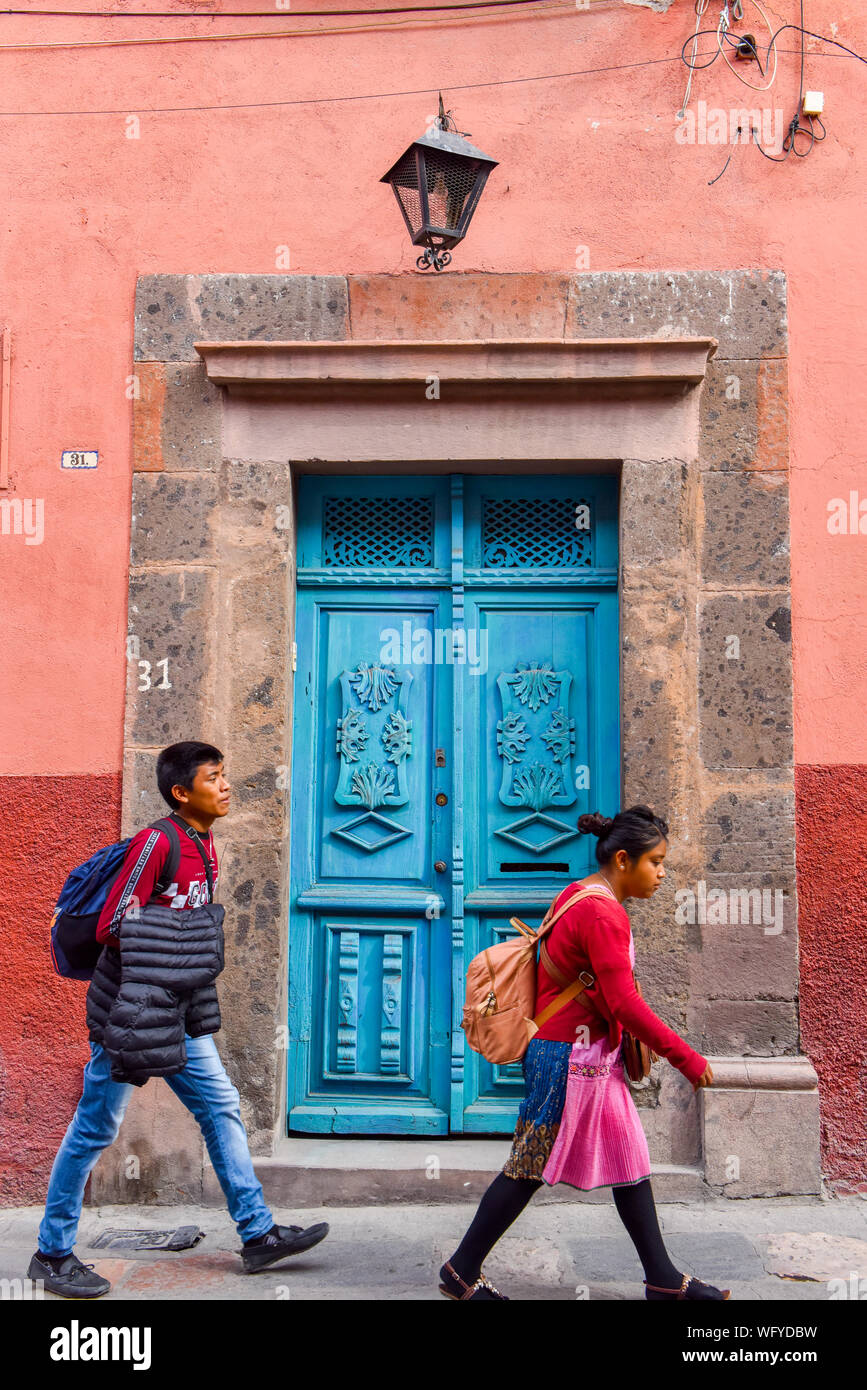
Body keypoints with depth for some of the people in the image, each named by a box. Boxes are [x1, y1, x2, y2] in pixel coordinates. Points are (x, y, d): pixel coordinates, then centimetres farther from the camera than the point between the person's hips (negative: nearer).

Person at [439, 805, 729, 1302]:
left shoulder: (581, 896, 10)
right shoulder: (604, 915, -22)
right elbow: (624, 1004, -24)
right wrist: (687, 1058, -16)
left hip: (593, 1055, 10)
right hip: (571, 1056, -10)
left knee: (630, 1158, 14)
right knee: (531, 1169, 2)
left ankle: (663, 1278, 24)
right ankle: (462, 1271, 16)